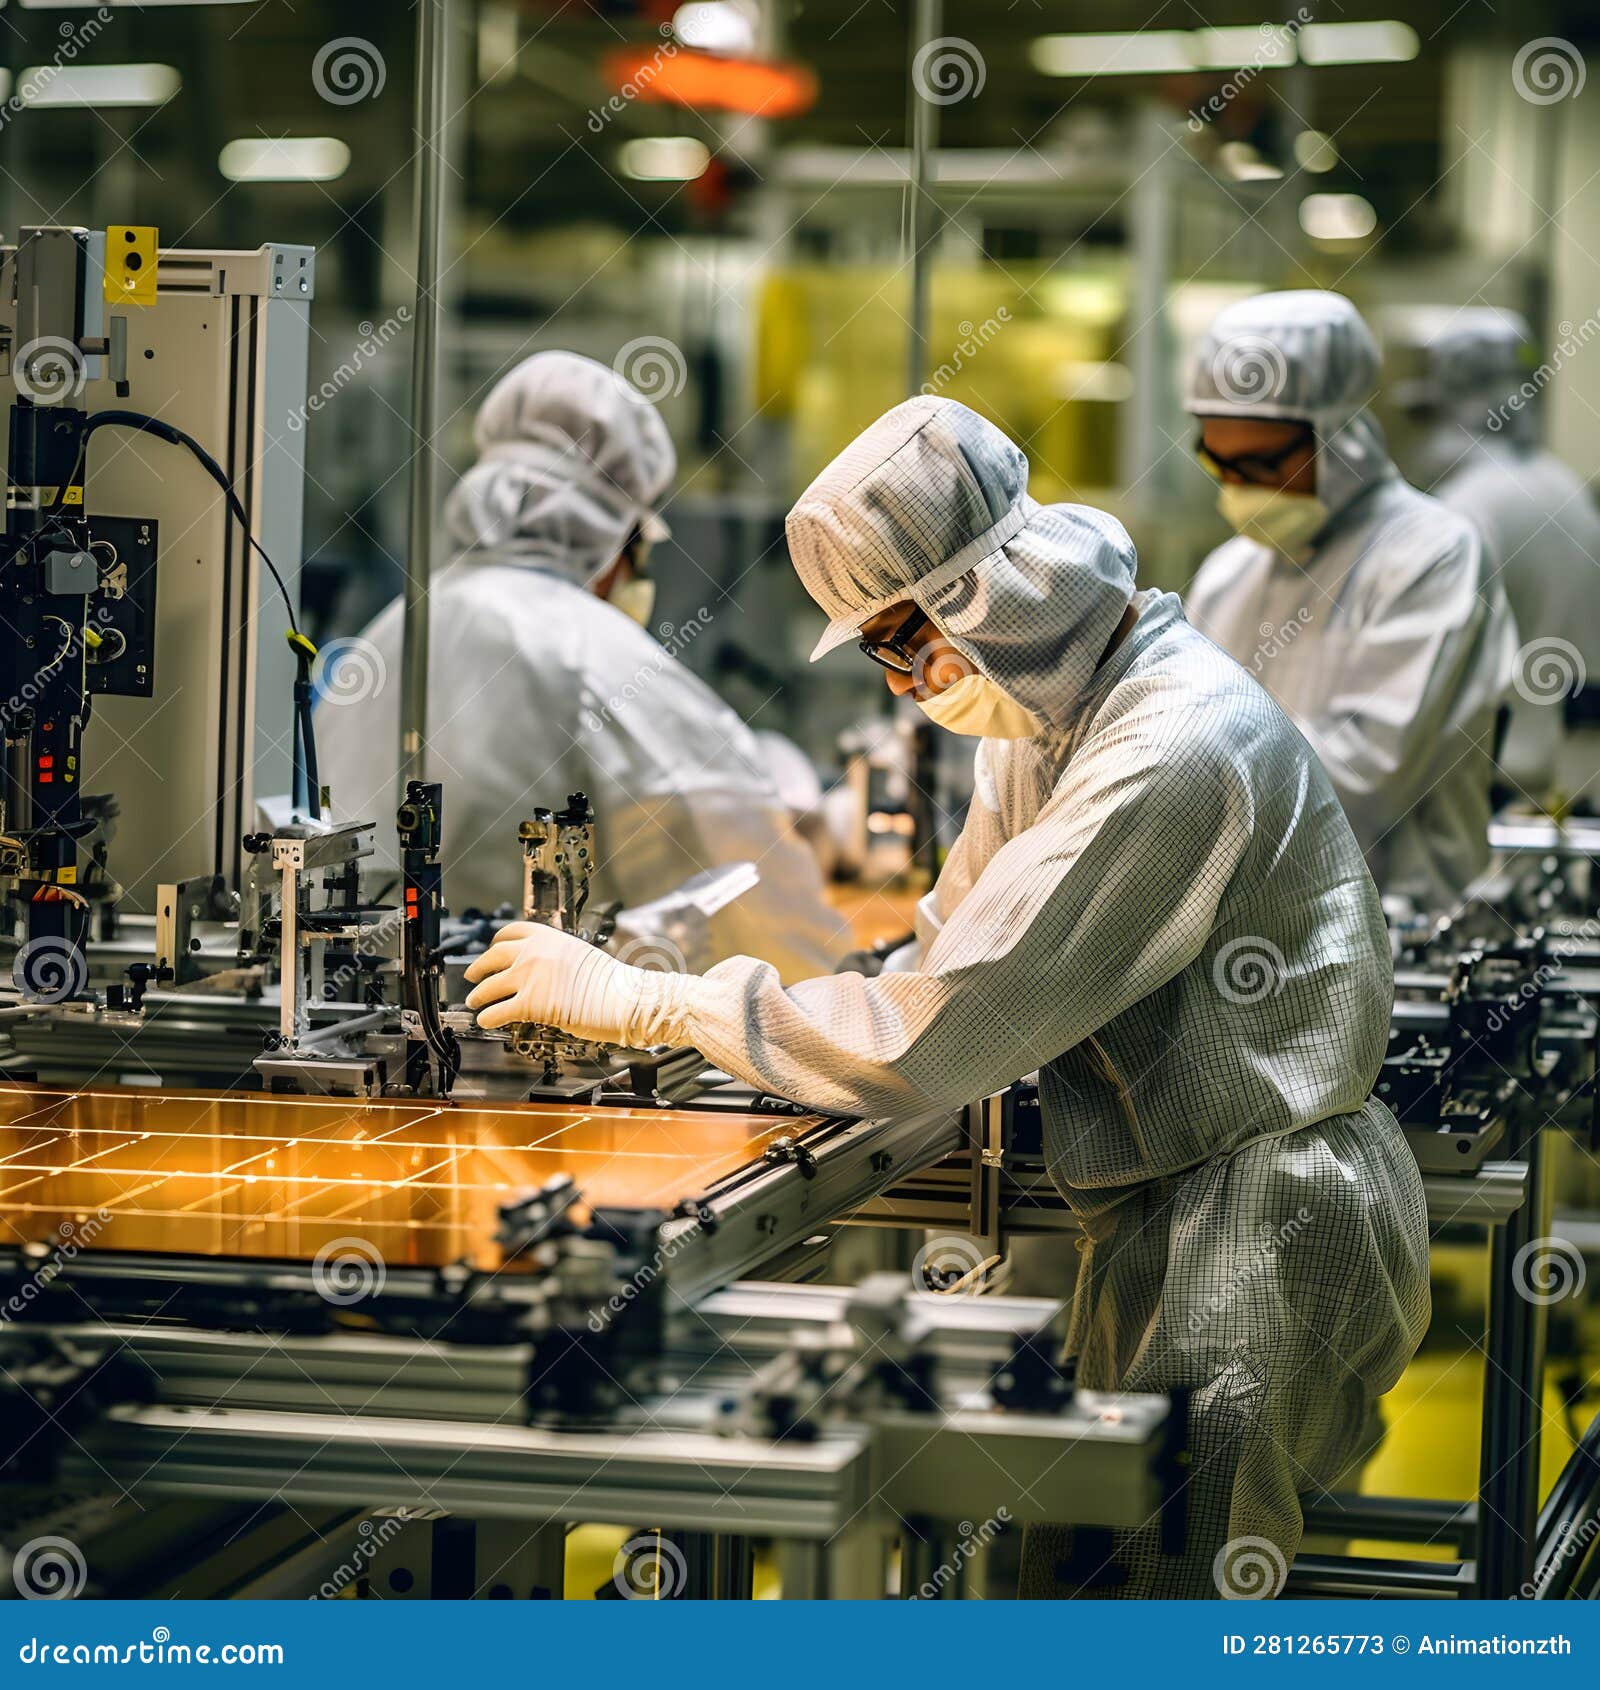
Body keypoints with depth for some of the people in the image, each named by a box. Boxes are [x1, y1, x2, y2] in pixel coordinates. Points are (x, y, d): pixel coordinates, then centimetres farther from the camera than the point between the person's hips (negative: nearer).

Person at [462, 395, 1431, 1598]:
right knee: (1068, 1571, 14)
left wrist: (644, 1002, -19)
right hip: (1158, 1216, 10)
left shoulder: (1171, 756, -26)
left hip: (1259, 1230, -10)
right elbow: (953, 961, 15)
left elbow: (931, 1041, -26)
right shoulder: (1050, 712, 7)